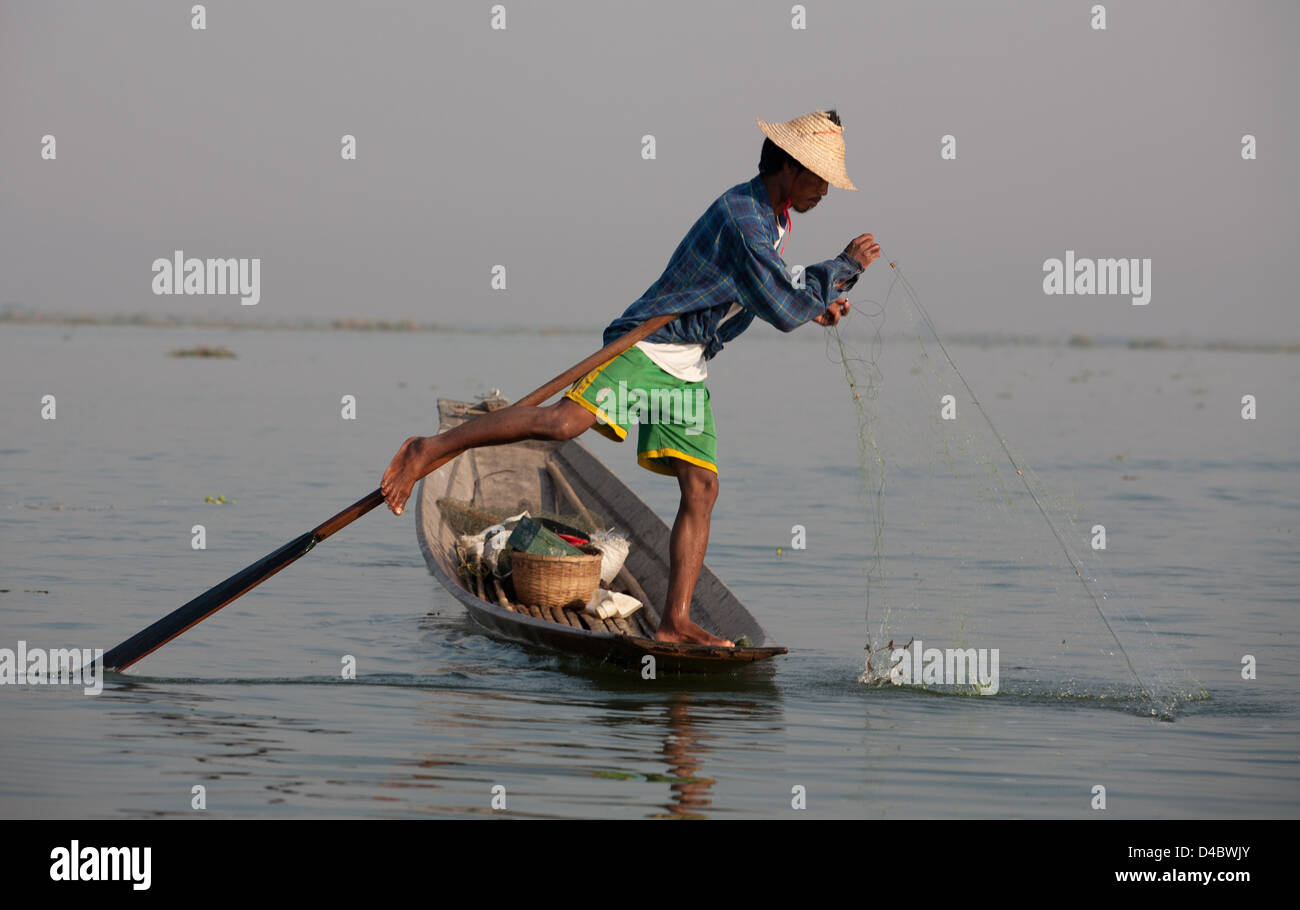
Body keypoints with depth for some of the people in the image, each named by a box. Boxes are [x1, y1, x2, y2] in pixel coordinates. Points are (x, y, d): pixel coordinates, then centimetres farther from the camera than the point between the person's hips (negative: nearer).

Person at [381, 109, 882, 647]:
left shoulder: (775, 216, 16)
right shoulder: (741, 218, -17)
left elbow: (767, 288, 35)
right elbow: (783, 311, -20)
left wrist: (812, 302, 19)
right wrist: (846, 266, -10)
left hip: (686, 371, 9)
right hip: (648, 347, -9)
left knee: (701, 489, -1)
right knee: (565, 422, -28)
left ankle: (675, 622, -2)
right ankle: (429, 450, -20)